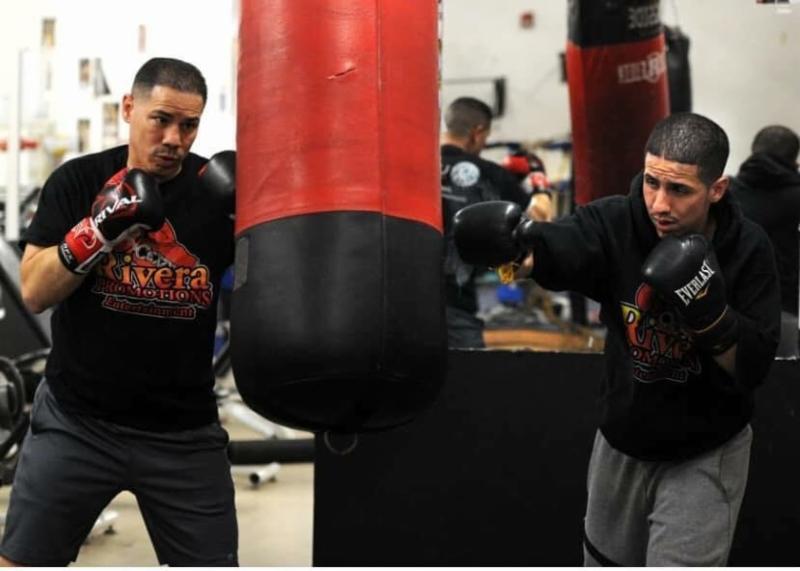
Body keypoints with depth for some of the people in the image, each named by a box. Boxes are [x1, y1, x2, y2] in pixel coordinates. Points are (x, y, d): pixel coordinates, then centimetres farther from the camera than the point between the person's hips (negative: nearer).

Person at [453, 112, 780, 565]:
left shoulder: (749, 249, -17)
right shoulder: (616, 223, -18)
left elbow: (754, 368, -16)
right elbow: (553, 250, -38)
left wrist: (711, 313, -33)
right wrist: (512, 249, -60)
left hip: (705, 455, -2)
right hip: (621, 442, 3)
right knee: (607, 561, 20)